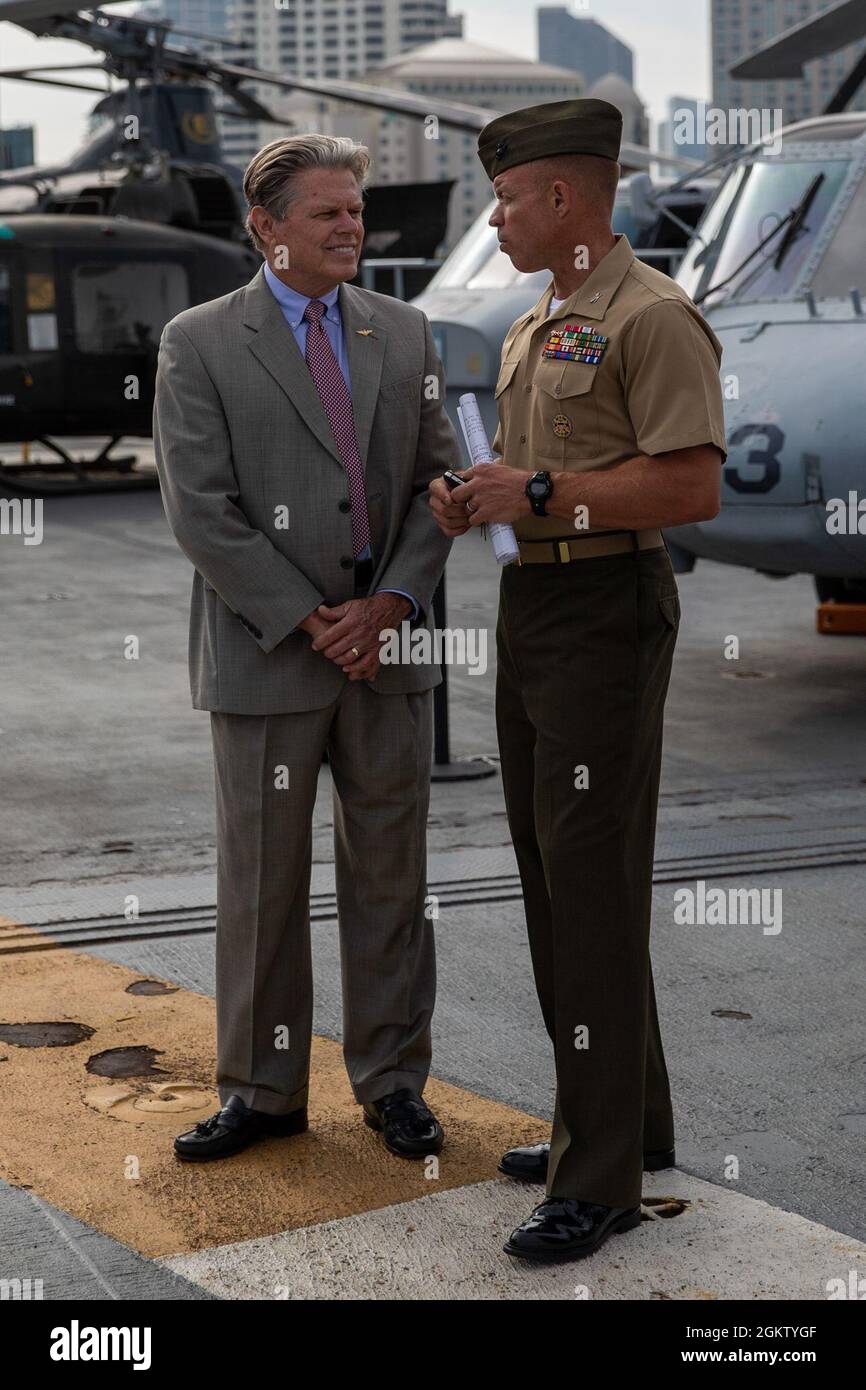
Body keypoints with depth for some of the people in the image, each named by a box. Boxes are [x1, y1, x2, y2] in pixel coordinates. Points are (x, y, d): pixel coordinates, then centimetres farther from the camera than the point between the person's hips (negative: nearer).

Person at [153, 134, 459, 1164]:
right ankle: (262, 1089, 20)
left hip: (387, 644, 3)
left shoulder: (403, 333, 9)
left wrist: (391, 601, -8)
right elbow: (201, 512, -9)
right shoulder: (198, 345, -3)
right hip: (265, 653, -3)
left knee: (389, 873, 9)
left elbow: (438, 481, 7)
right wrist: (308, 620, -13)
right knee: (260, 881, 6)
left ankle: (391, 1079, 23)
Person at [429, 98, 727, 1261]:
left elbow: (693, 491, -20)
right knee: (554, 875, 13)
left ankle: (600, 1175, -2)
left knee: (594, 887, -9)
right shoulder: (530, 331, 17)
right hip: (530, 609, 10)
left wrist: (540, 492, -19)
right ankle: (622, 1114, 25)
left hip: (608, 618, -10)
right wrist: (473, 503, 4)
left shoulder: (653, 318, -13)